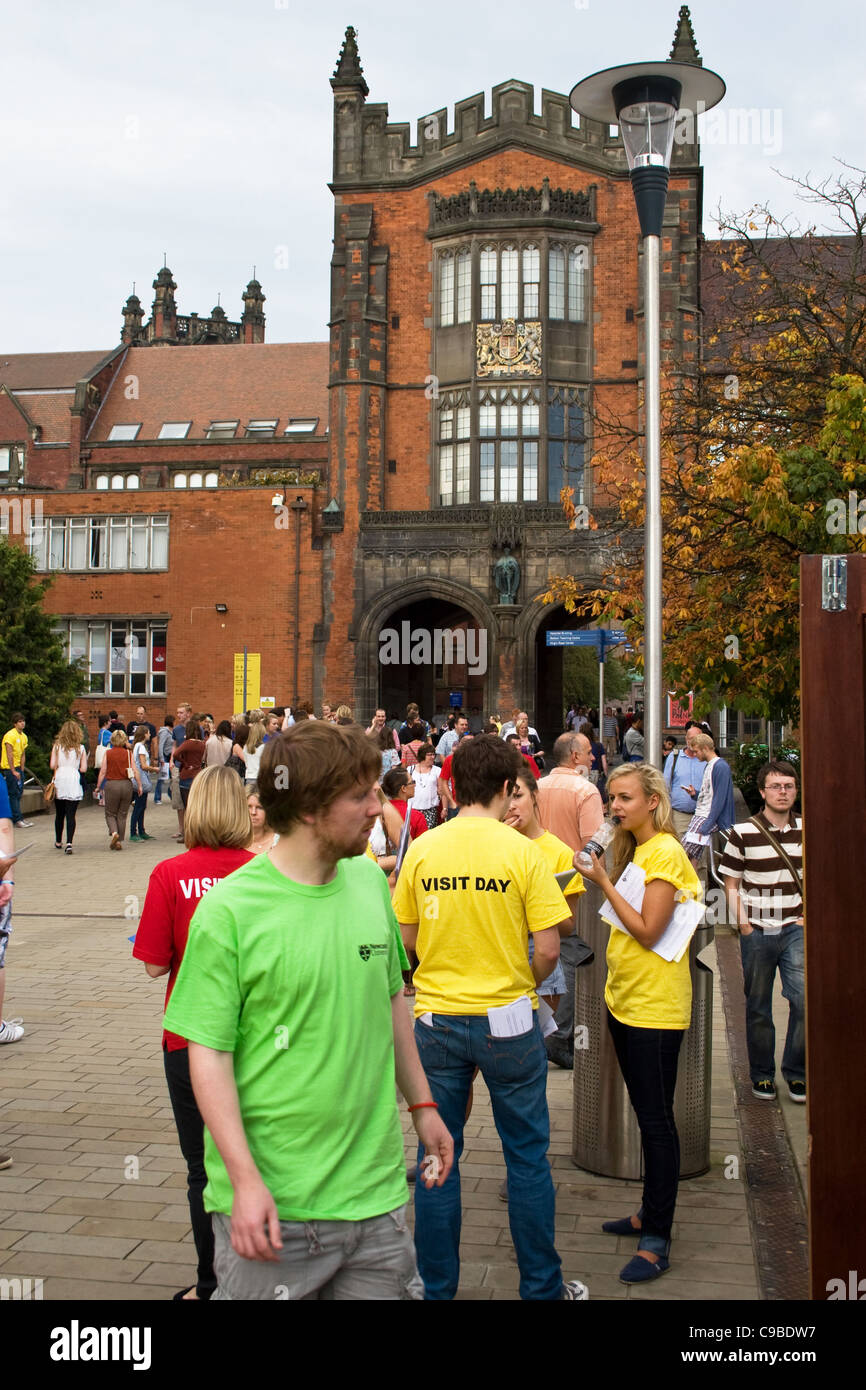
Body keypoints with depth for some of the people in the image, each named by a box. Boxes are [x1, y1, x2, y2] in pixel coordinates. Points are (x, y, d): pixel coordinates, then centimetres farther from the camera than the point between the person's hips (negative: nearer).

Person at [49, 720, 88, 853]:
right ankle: (69, 843, -15)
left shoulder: (57, 746, 0)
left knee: (59, 814, 17)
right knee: (71, 815, -2)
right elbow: (83, 768, -3)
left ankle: (58, 842, 30)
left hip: (59, 782, 2)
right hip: (73, 783, -2)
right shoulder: (80, 748, -2)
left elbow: (52, 765, -5)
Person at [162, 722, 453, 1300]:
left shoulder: (370, 881, 3)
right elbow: (209, 1054, -13)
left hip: (376, 1186, 5)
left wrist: (422, 1104, 18)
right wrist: (245, 1181, -17)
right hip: (273, 1206, -5)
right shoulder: (229, 910, -14)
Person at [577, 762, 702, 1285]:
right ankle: (652, 1212, 30)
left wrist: (604, 881, -17)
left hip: (655, 1004, -9)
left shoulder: (665, 853, -16)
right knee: (646, 1113, 17)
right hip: (626, 999, 9)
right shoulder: (634, 850, 11)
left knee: (656, 1119, -2)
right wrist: (605, 878, 3)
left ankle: (657, 1241, 6)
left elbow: (648, 931, -20)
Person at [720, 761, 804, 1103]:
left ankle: (796, 1072, 9)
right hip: (757, 932, -1)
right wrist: (742, 922, -8)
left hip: (795, 929, 2)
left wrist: (809, 915, 4)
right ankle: (761, 1074, 24)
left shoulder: (807, 830, 5)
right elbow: (731, 884, 1)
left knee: (804, 999, -9)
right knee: (758, 1008, 8)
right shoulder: (742, 833, -4)